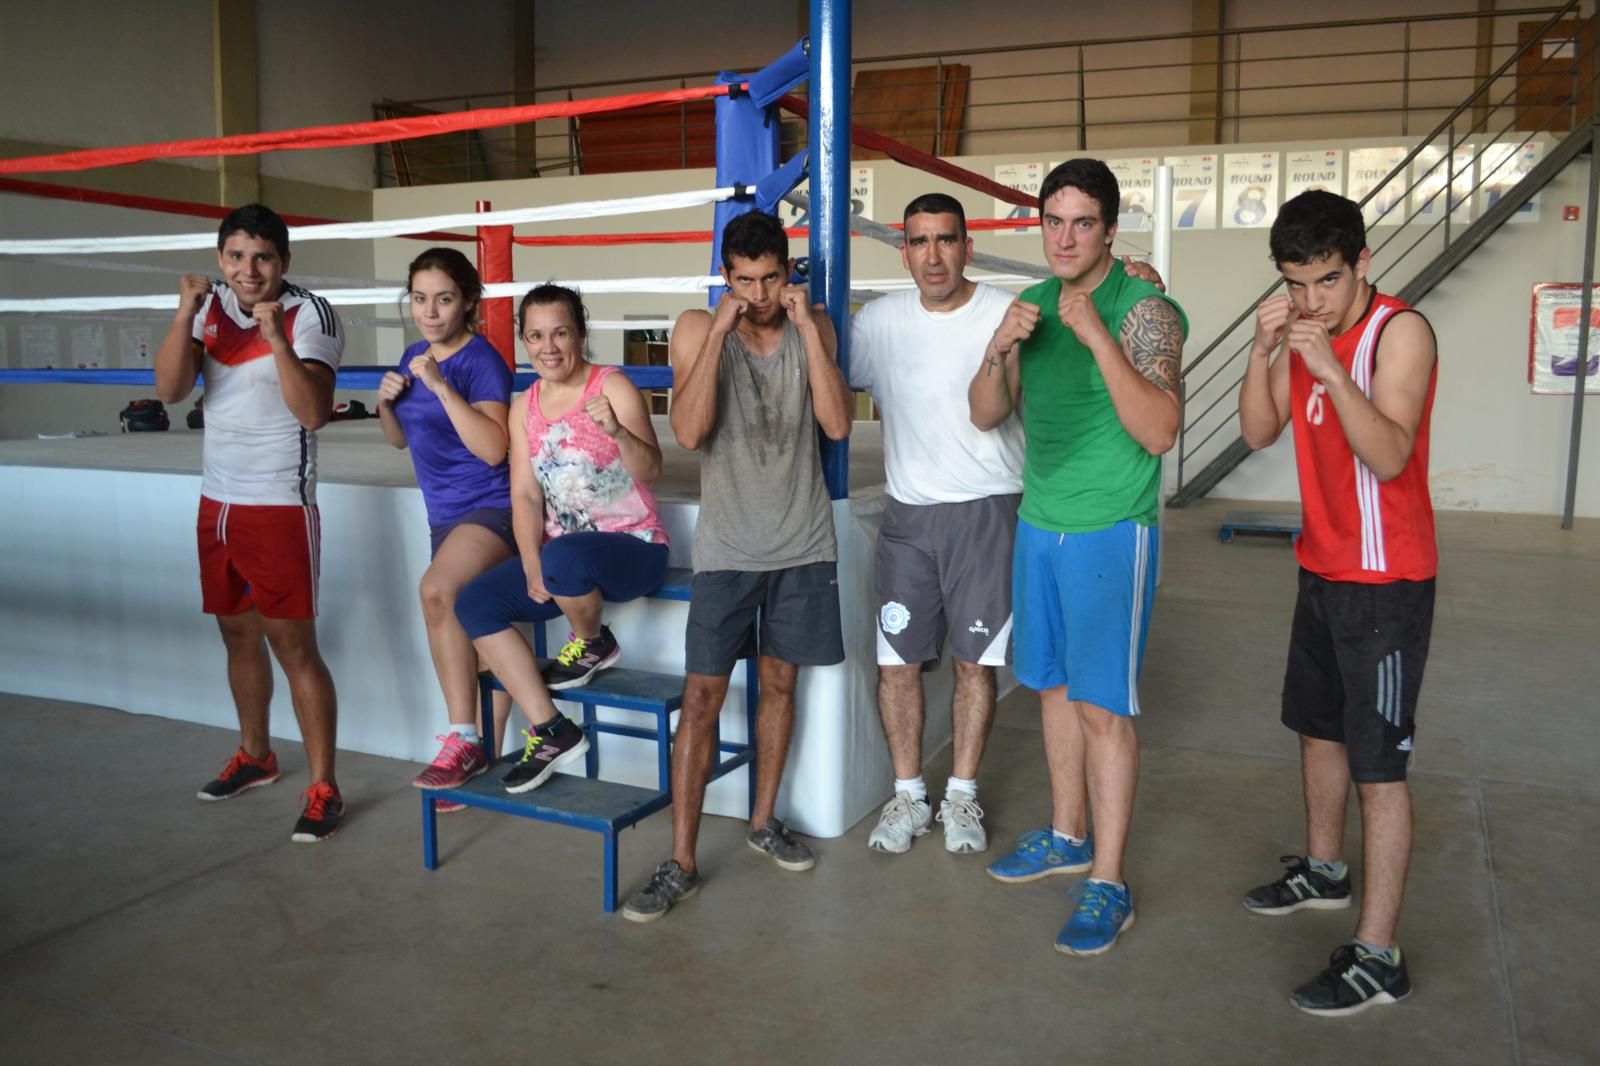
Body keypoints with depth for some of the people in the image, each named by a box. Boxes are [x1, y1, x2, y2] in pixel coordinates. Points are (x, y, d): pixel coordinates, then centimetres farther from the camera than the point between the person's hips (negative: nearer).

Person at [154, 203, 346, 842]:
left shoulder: (309, 314, -12)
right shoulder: (211, 306, 4)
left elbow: (313, 413, -22)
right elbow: (169, 390, -6)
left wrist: (277, 338, -32)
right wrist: (184, 314, -17)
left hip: (280, 506, -6)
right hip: (217, 501, 6)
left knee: (293, 645, -6)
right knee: (238, 634, 18)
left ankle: (323, 788, 2)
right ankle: (255, 756, 35)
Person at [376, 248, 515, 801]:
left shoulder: (483, 360, -13)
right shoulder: (414, 356, 10)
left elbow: (493, 449, -23)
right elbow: (400, 439, 21)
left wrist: (441, 385, -26)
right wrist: (387, 403, 0)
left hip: (490, 509, -8)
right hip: (444, 516, 8)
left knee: (436, 590, -32)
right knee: (475, 639, 11)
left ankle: (463, 740, -25)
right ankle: (484, 755, 22)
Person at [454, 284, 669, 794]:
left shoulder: (613, 387, -11)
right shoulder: (524, 406, 6)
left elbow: (651, 471, -21)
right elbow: (525, 495, 3)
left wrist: (617, 431, -41)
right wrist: (531, 566, -11)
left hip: (633, 547, -6)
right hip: (560, 553, 7)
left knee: (564, 556, -37)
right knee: (474, 604, -9)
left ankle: (594, 643, -3)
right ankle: (551, 732, -3)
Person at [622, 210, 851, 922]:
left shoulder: (813, 327, 1)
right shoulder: (697, 329, -5)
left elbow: (837, 424, -12)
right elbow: (689, 431, -20)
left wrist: (807, 327, -16)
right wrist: (721, 331, -21)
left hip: (803, 543, 2)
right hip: (728, 546, -2)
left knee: (779, 682, 13)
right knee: (702, 696, -4)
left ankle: (763, 821, 32)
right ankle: (681, 864, 4)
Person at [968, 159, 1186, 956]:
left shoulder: (1142, 308, -12)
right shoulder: (1035, 304, 8)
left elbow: (1159, 432, -23)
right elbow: (985, 415, 7)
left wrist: (1098, 337, -28)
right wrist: (1000, 346, -11)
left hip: (1110, 534, -6)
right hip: (1038, 526, 7)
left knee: (1103, 707, -2)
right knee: (1053, 687, 15)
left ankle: (1108, 884, 9)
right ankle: (1067, 836, 32)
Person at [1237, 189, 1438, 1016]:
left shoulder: (1399, 331, -16)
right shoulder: (1302, 331, 5)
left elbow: (1389, 458, -26)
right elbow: (1259, 433, -2)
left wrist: (1332, 372, -36)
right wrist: (1262, 350, -15)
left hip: (1386, 582, -8)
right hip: (1322, 568, 8)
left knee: (1378, 765, -4)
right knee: (1319, 729, 21)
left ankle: (1378, 956, 4)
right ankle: (1324, 870, 42)